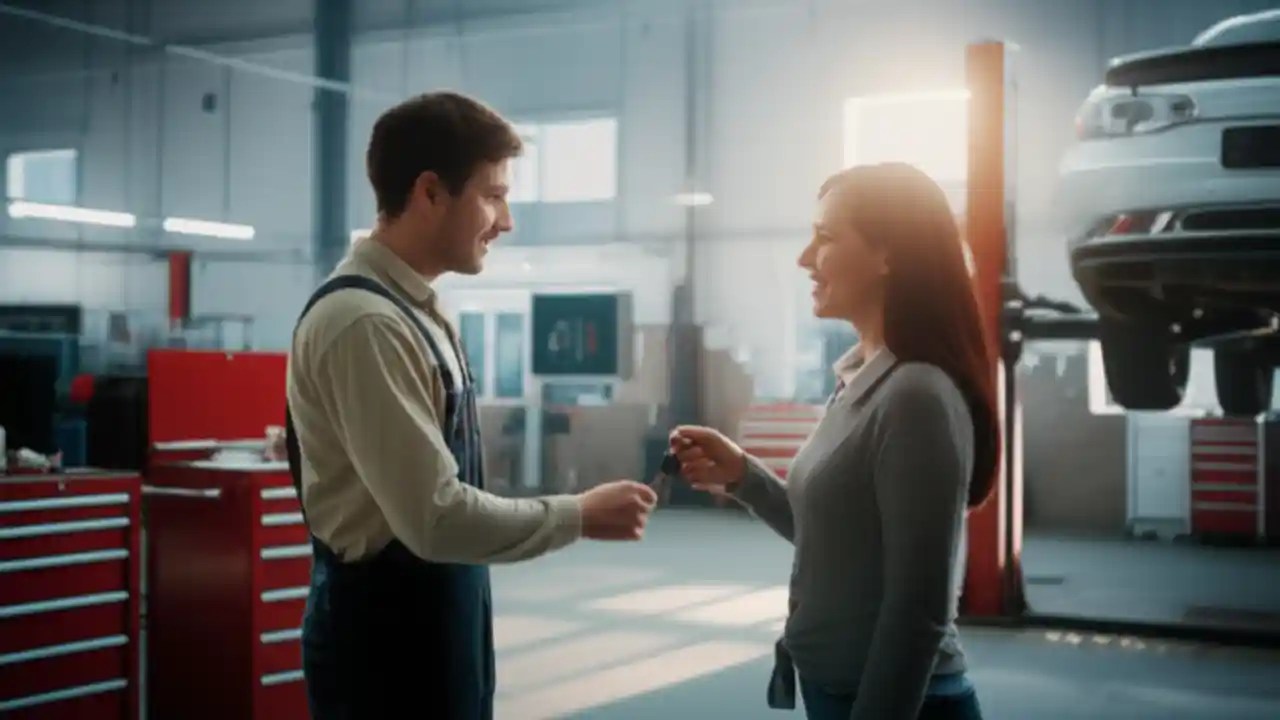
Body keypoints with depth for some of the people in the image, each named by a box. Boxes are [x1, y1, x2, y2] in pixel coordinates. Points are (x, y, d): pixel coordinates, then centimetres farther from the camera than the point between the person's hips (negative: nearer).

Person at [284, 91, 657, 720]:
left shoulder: (413, 312, 9)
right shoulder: (365, 323, -22)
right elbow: (436, 516, -25)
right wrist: (579, 516, -14)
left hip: (432, 618, 9)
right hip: (386, 631, -9)